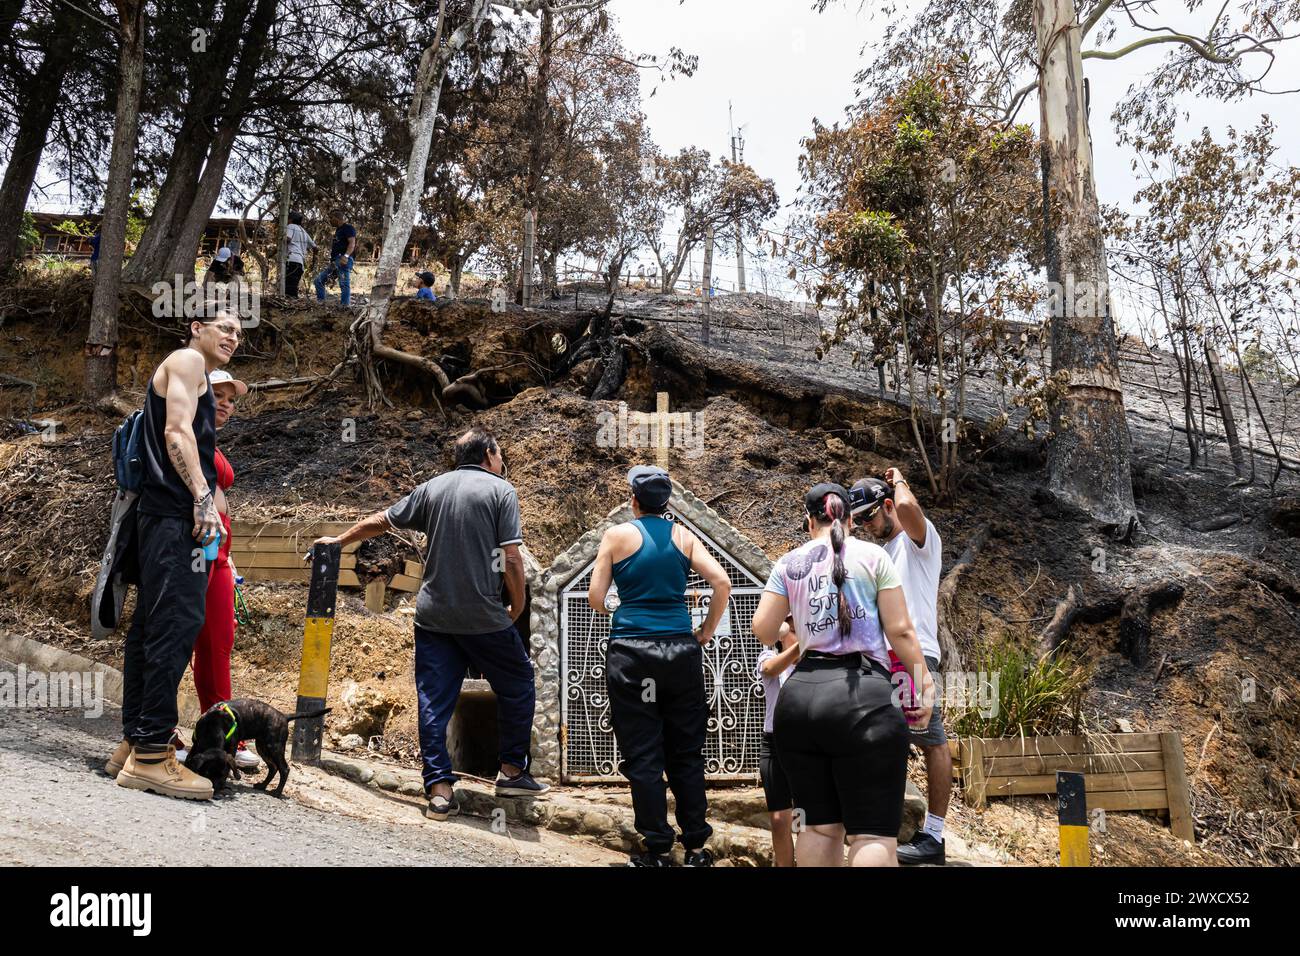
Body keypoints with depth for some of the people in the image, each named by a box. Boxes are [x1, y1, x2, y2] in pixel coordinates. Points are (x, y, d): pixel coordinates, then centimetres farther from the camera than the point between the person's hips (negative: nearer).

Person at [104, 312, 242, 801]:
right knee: (176, 624, -15)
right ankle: (151, 753, -16)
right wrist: (202, 496, -21)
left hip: (162, 516, 11)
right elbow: (177, 432, -13)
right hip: (176, 514, -11)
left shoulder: (196, 378, 28)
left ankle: (134, 743, 13)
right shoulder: (186, 360, 0)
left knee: (152, 626, 9)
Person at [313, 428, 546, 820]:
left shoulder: (432, 488, 11)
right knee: (517, 686, 14)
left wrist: (339, 539, 36)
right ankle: (512, 771, 18)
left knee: (434, 700, 6)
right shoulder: (501, 490, -3)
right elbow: (511, 558, -10)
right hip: (484, 617, -4)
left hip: (433, 615, 4)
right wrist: (517, 607, 3)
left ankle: (439, 789, 4)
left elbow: (380, 521, 20)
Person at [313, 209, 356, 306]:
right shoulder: (338, 230, 27)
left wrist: (346, 255, -32)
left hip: (344, 261, -11)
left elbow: (352, 243, -18)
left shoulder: (348, 227, -4)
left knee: (344, 284, -16)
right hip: (334, 262, 11)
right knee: (319, 280, 8)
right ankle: (320, 303, 8)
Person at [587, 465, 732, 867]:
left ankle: (657, 849, 8)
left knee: (643, 756, 4)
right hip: (681, 651, 3)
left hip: (632, 653, -3)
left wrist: (606, 609, 21)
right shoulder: (683, 535, 7)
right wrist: (706, 632, 9)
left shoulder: (618, 535, 0)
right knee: (686, 752, 12)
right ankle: (696, 845, 15)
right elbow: (722, 583, -2)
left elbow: (595, 598, -1)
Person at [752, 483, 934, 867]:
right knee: (873, 833, -5)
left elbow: (762, 629, 9)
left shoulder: (789, 564, 12)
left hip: (799, 698, 4)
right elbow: (900, 630, 1)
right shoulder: (872, 555, 6)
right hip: (862, 698, -4)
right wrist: (924, 683, 11)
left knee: (820, 826, 12)